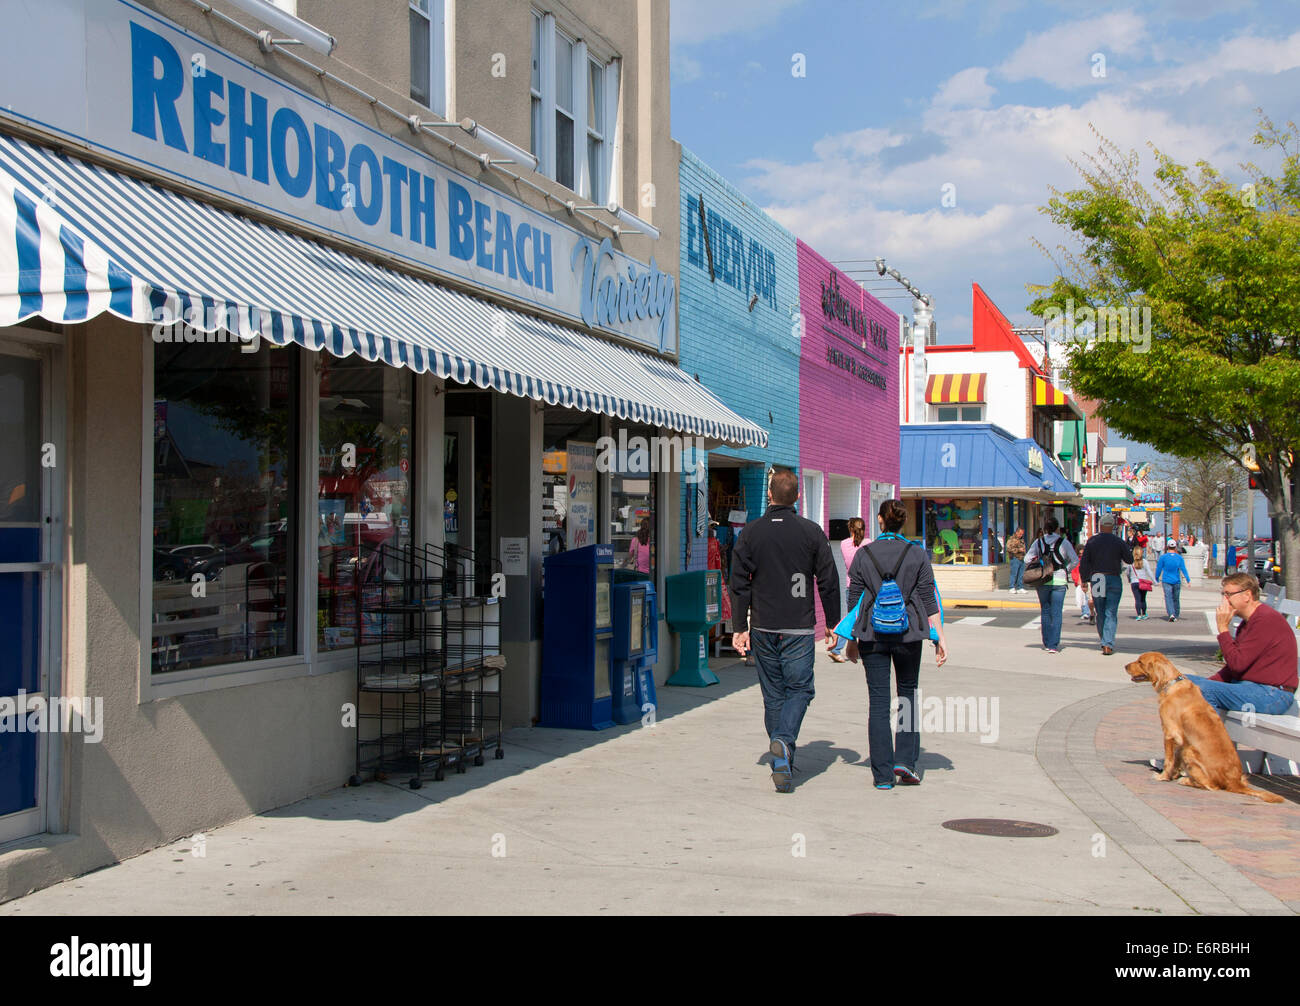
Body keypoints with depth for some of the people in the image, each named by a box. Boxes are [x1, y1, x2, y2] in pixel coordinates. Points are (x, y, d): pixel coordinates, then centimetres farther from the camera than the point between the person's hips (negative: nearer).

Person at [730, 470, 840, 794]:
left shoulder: (751, 532, 0)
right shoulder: (812, 532, -2)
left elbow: (740, 583, 0)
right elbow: (828, 581, 0)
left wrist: (740, 627, 5)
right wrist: (833, 623, 10)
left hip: (763, 628, 2)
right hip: (799, 628, -2)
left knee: (773, 694, 10)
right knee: (799, 688, 6)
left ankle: (782, 766, 13)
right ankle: (783, 740, -21)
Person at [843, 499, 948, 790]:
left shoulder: (863, 555, 0)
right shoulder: (918, 554, 0)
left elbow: (854, 600, 3)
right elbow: (929, 599, -1)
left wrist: (852, 640, 12)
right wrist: (940, 637, 3)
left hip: (872, 635, 0)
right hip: (908, 633, 0)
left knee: (878, 702, 4)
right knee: (908, 695, 17)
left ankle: (883, 774, 4)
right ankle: (905, 760, 4)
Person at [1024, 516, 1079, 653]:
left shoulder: (1038, 542, 2)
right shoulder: (1063, 542, -3)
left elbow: (1027, 559, 0)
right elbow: (1075, 560, -3)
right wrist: (1065, 569, 9)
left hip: (1042, 581, 2)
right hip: (1059, 581, -2)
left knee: (1045, 611, 14)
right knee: (1056, 613, 0)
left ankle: (1047, 643, 17)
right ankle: (1053, 645, -4)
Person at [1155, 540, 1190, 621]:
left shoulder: (1163, 557, -4)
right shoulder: (1179, 558, 1)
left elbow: (1158, 569, 2)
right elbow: (1183, 569, -6)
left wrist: (1157, 579, 14)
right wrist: (1188, 580, -8)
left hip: (1166, 581, -2)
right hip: (1177, 581, 2)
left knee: (1168, 598, -7)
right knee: (1176, 599, 14)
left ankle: (1171, 614, -26)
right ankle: (1176, 616, 21)